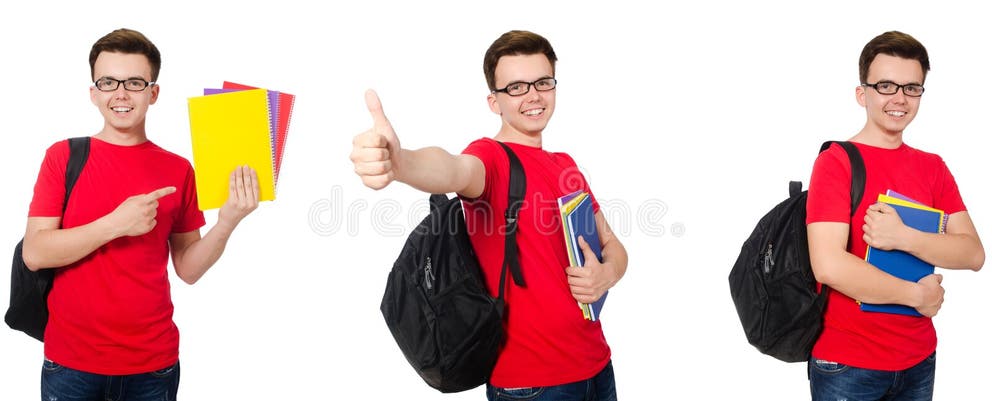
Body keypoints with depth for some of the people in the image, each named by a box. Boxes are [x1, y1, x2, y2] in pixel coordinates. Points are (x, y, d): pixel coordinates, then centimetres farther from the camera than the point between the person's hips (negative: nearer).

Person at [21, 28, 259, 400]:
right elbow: (35, 254, -9)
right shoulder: (64, 156, -2)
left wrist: (227, 222, -12)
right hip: (71, 362, -1)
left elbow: (188, 268, 5)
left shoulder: (178, 169, 2)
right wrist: (116, 224, -19)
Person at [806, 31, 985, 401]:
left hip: (920, 359, 5)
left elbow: (973, 254, -2)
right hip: (846, 365, -5)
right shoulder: (835, 163, -10)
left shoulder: (933, 168, 7)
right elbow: (829, 265, -21)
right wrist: (917, 295, -13)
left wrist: (903, 237, -18)